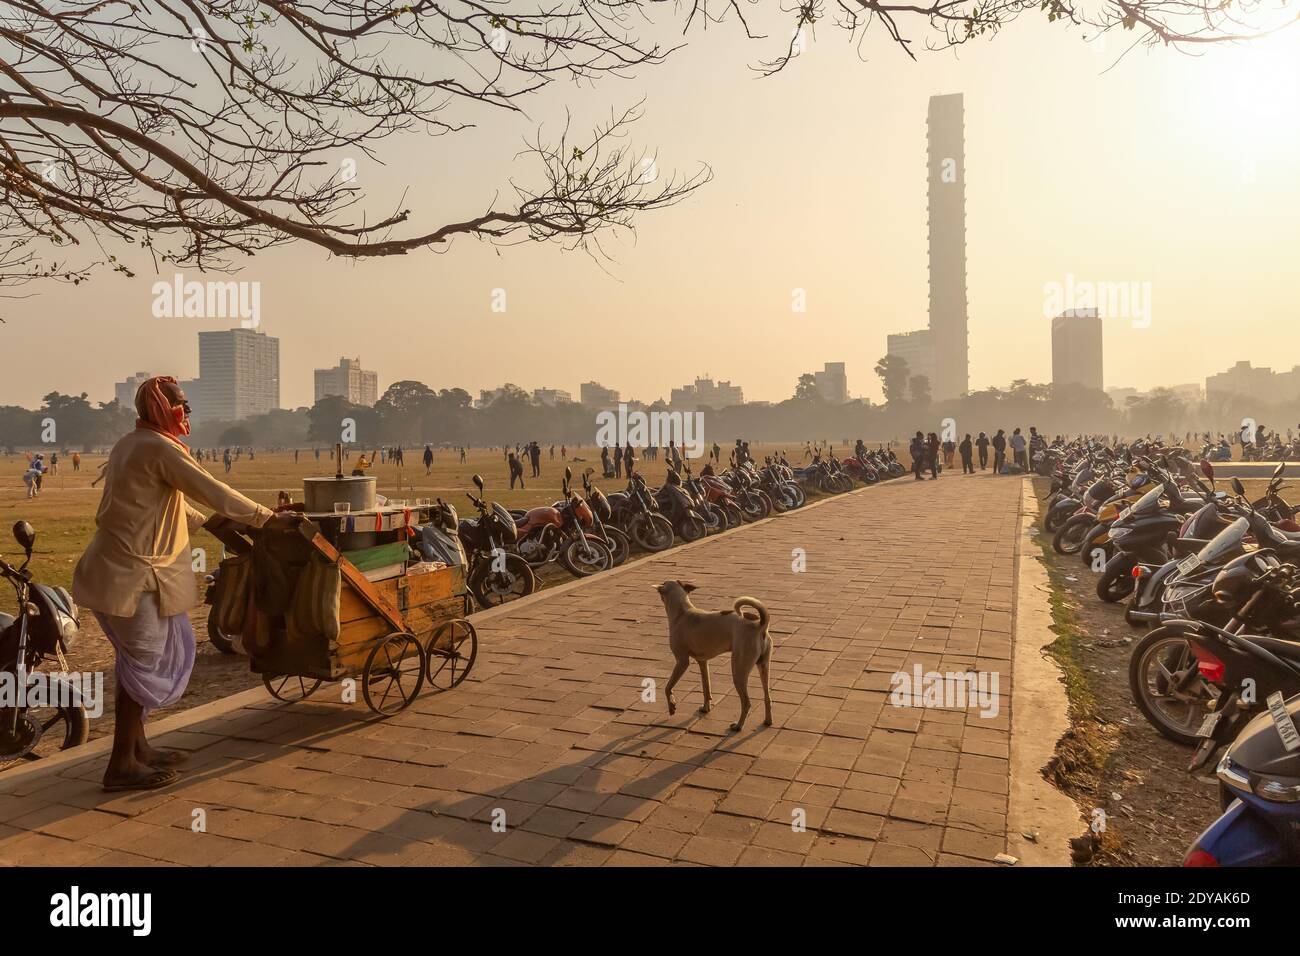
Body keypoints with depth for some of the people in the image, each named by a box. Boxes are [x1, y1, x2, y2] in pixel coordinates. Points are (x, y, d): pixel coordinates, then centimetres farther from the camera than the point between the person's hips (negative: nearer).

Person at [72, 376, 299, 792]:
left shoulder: (130, 444, 14)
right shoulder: (159, 448, -17)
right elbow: (212, 491, -19)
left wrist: (205, 523, 26)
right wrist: (267, 519, -13)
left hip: (116, 568, 10)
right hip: (132, 574, -10)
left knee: (139, 657, 18)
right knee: (144, 662, -1)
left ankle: (137, 745, 29)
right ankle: (122, 765, 8)